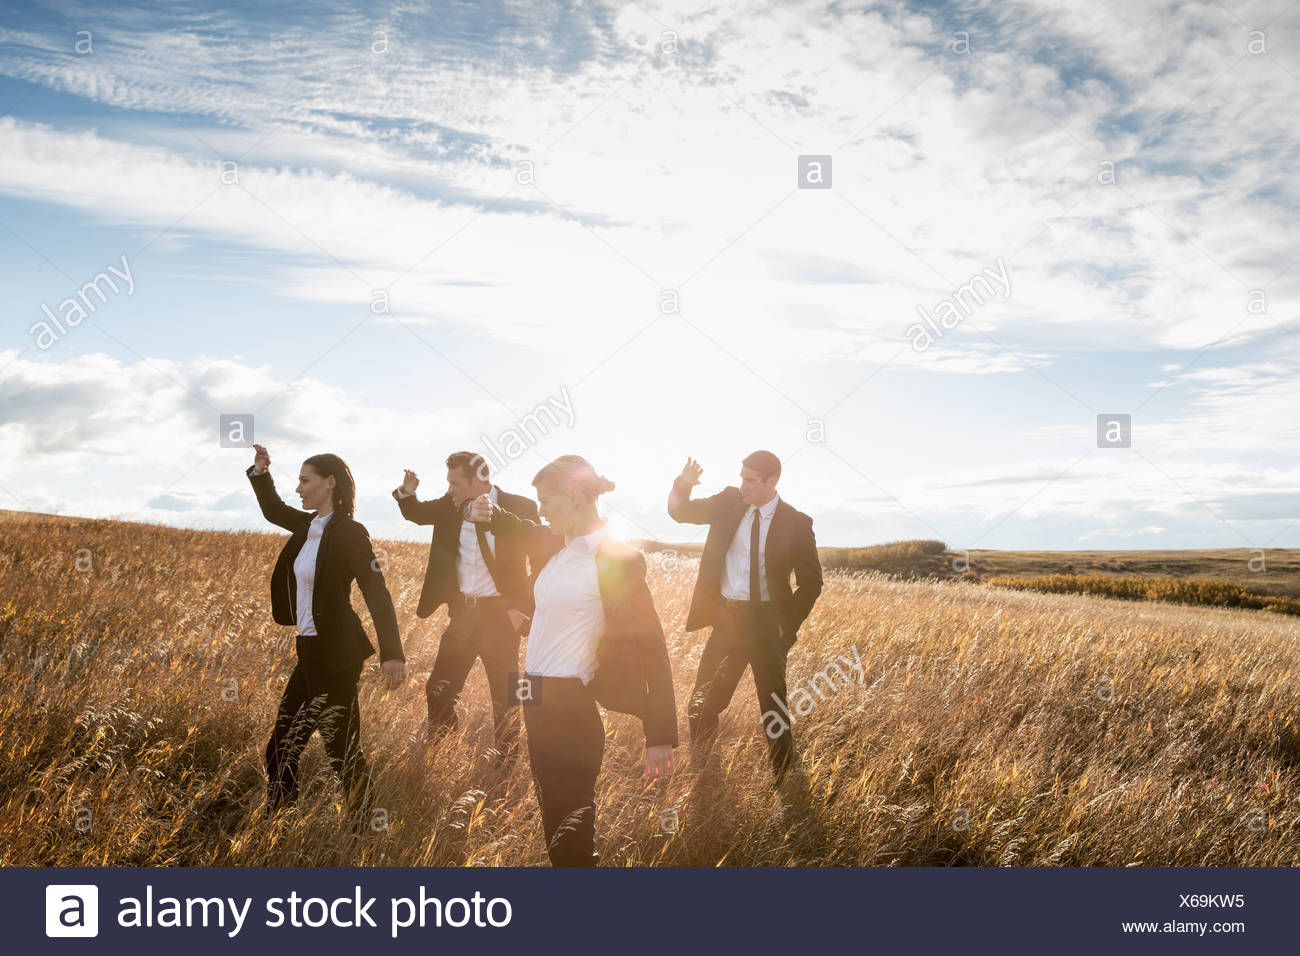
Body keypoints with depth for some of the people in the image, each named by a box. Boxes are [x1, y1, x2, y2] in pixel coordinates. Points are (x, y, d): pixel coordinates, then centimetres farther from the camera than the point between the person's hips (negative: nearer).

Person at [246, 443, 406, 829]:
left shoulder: (348, 532, -16)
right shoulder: (309, 526, 8)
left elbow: (376, 593, -20)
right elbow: (273, 510, 28)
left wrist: (392, 652, -27)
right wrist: (260, 472, 9)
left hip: (335, 655, -9)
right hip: (310, 652, 9)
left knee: (343, 750, 0)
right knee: (281, 748, 15)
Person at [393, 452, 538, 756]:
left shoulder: (519, 508, -14)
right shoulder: (451, 506, 0)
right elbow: (416, 513, 16)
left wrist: (523, 608, -13)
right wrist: (407, 492, -7)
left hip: (500, 614, -5)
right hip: (461, 610, 5)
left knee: (505, 696, 6)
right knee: (439, 690, 13)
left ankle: (506, 760, 25)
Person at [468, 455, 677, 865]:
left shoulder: (617, 559, -17)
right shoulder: (555, 545, 6)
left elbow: (651, 648, -18)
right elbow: (518, 529, 29)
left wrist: (660, 735, -20)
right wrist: (487, 513, 6)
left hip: (571, 708, -8)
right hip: (538, 703, 8)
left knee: (569, 826, 3)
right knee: (555, 820, 22)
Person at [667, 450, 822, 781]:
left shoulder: (795, 523, -9)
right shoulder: (729, 502, -1)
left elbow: (811, 581, -2)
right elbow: (680, 511, 4)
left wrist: (788, 625, -8)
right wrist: (683, 484, -18)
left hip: (767, 620, -3)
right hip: (726, 615, 3)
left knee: (774, 703, 11)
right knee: (703, 702, 10)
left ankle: (786, 775, 32)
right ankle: (699, 766, 33)